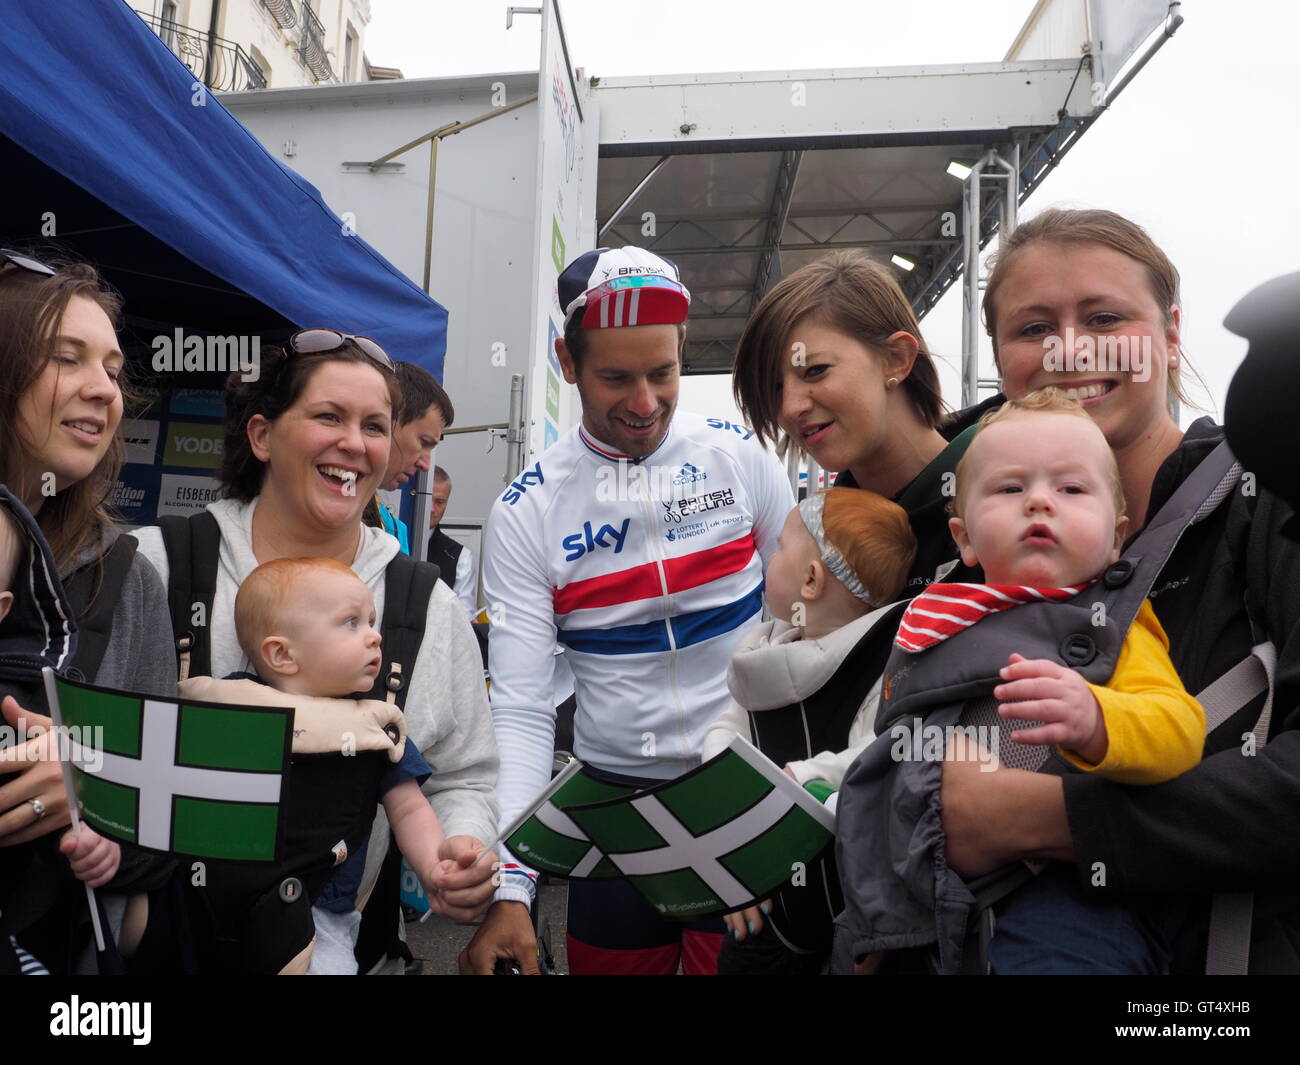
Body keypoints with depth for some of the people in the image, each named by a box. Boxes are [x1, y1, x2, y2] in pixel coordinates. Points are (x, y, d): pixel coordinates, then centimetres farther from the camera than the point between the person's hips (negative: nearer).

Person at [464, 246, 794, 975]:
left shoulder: (741, 456, -7)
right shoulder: (525, 514, -8)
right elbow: (521, 712, -10)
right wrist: (509, 889, -16)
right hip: (616, 797, 1)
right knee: (608, 962, 16)